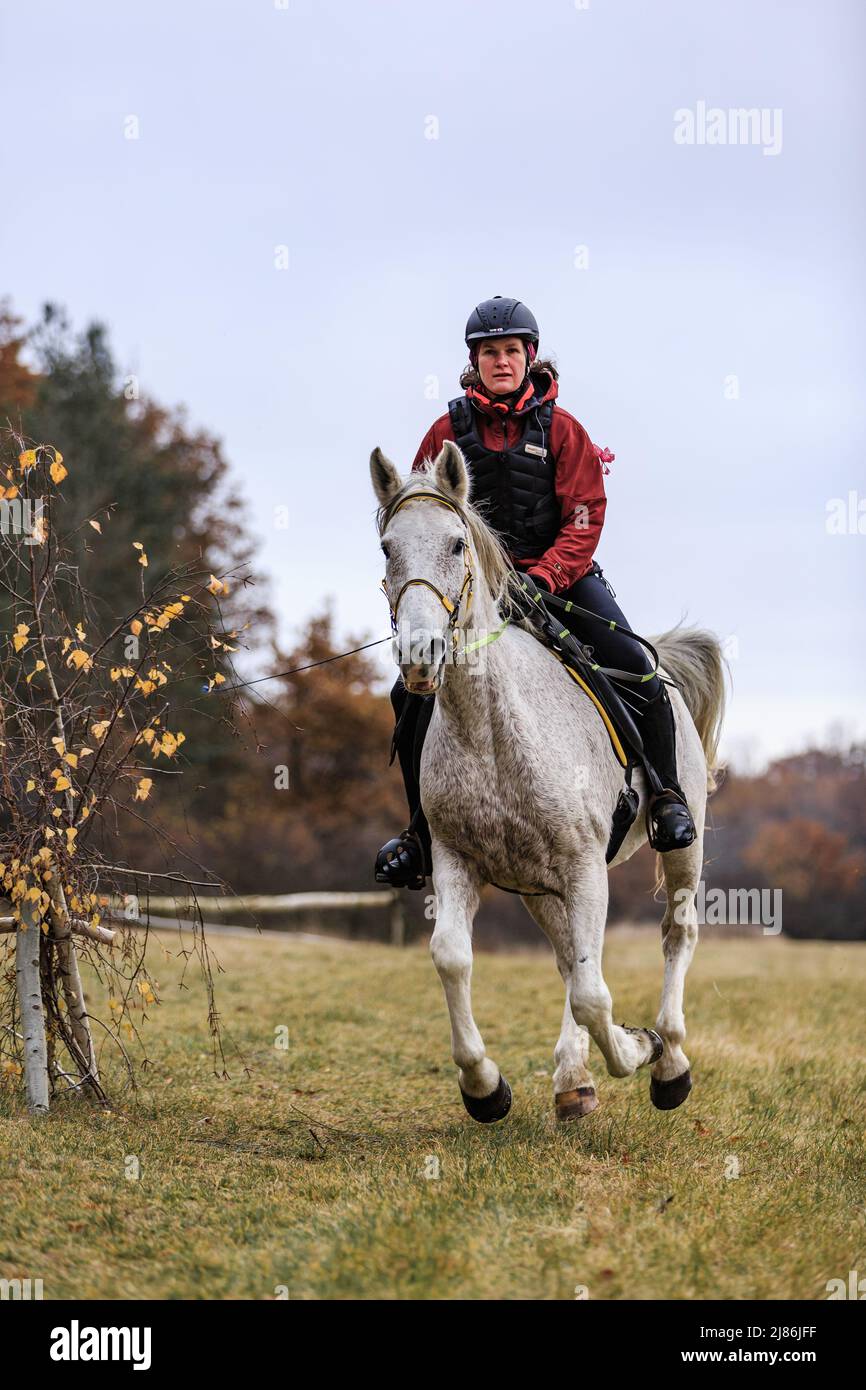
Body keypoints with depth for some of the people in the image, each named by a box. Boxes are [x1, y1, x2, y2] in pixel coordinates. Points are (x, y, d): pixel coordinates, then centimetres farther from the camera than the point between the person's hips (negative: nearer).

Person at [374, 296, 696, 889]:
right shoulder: (449, 430, 2)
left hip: (560, 575, -1)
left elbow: (585, 520, -7)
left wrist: (542, 580, -21)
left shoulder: (560, 427, -2)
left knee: (633, 665, -21)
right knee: (413, 694, -11)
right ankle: (423, 833, 5)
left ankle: (667, 795, -1)